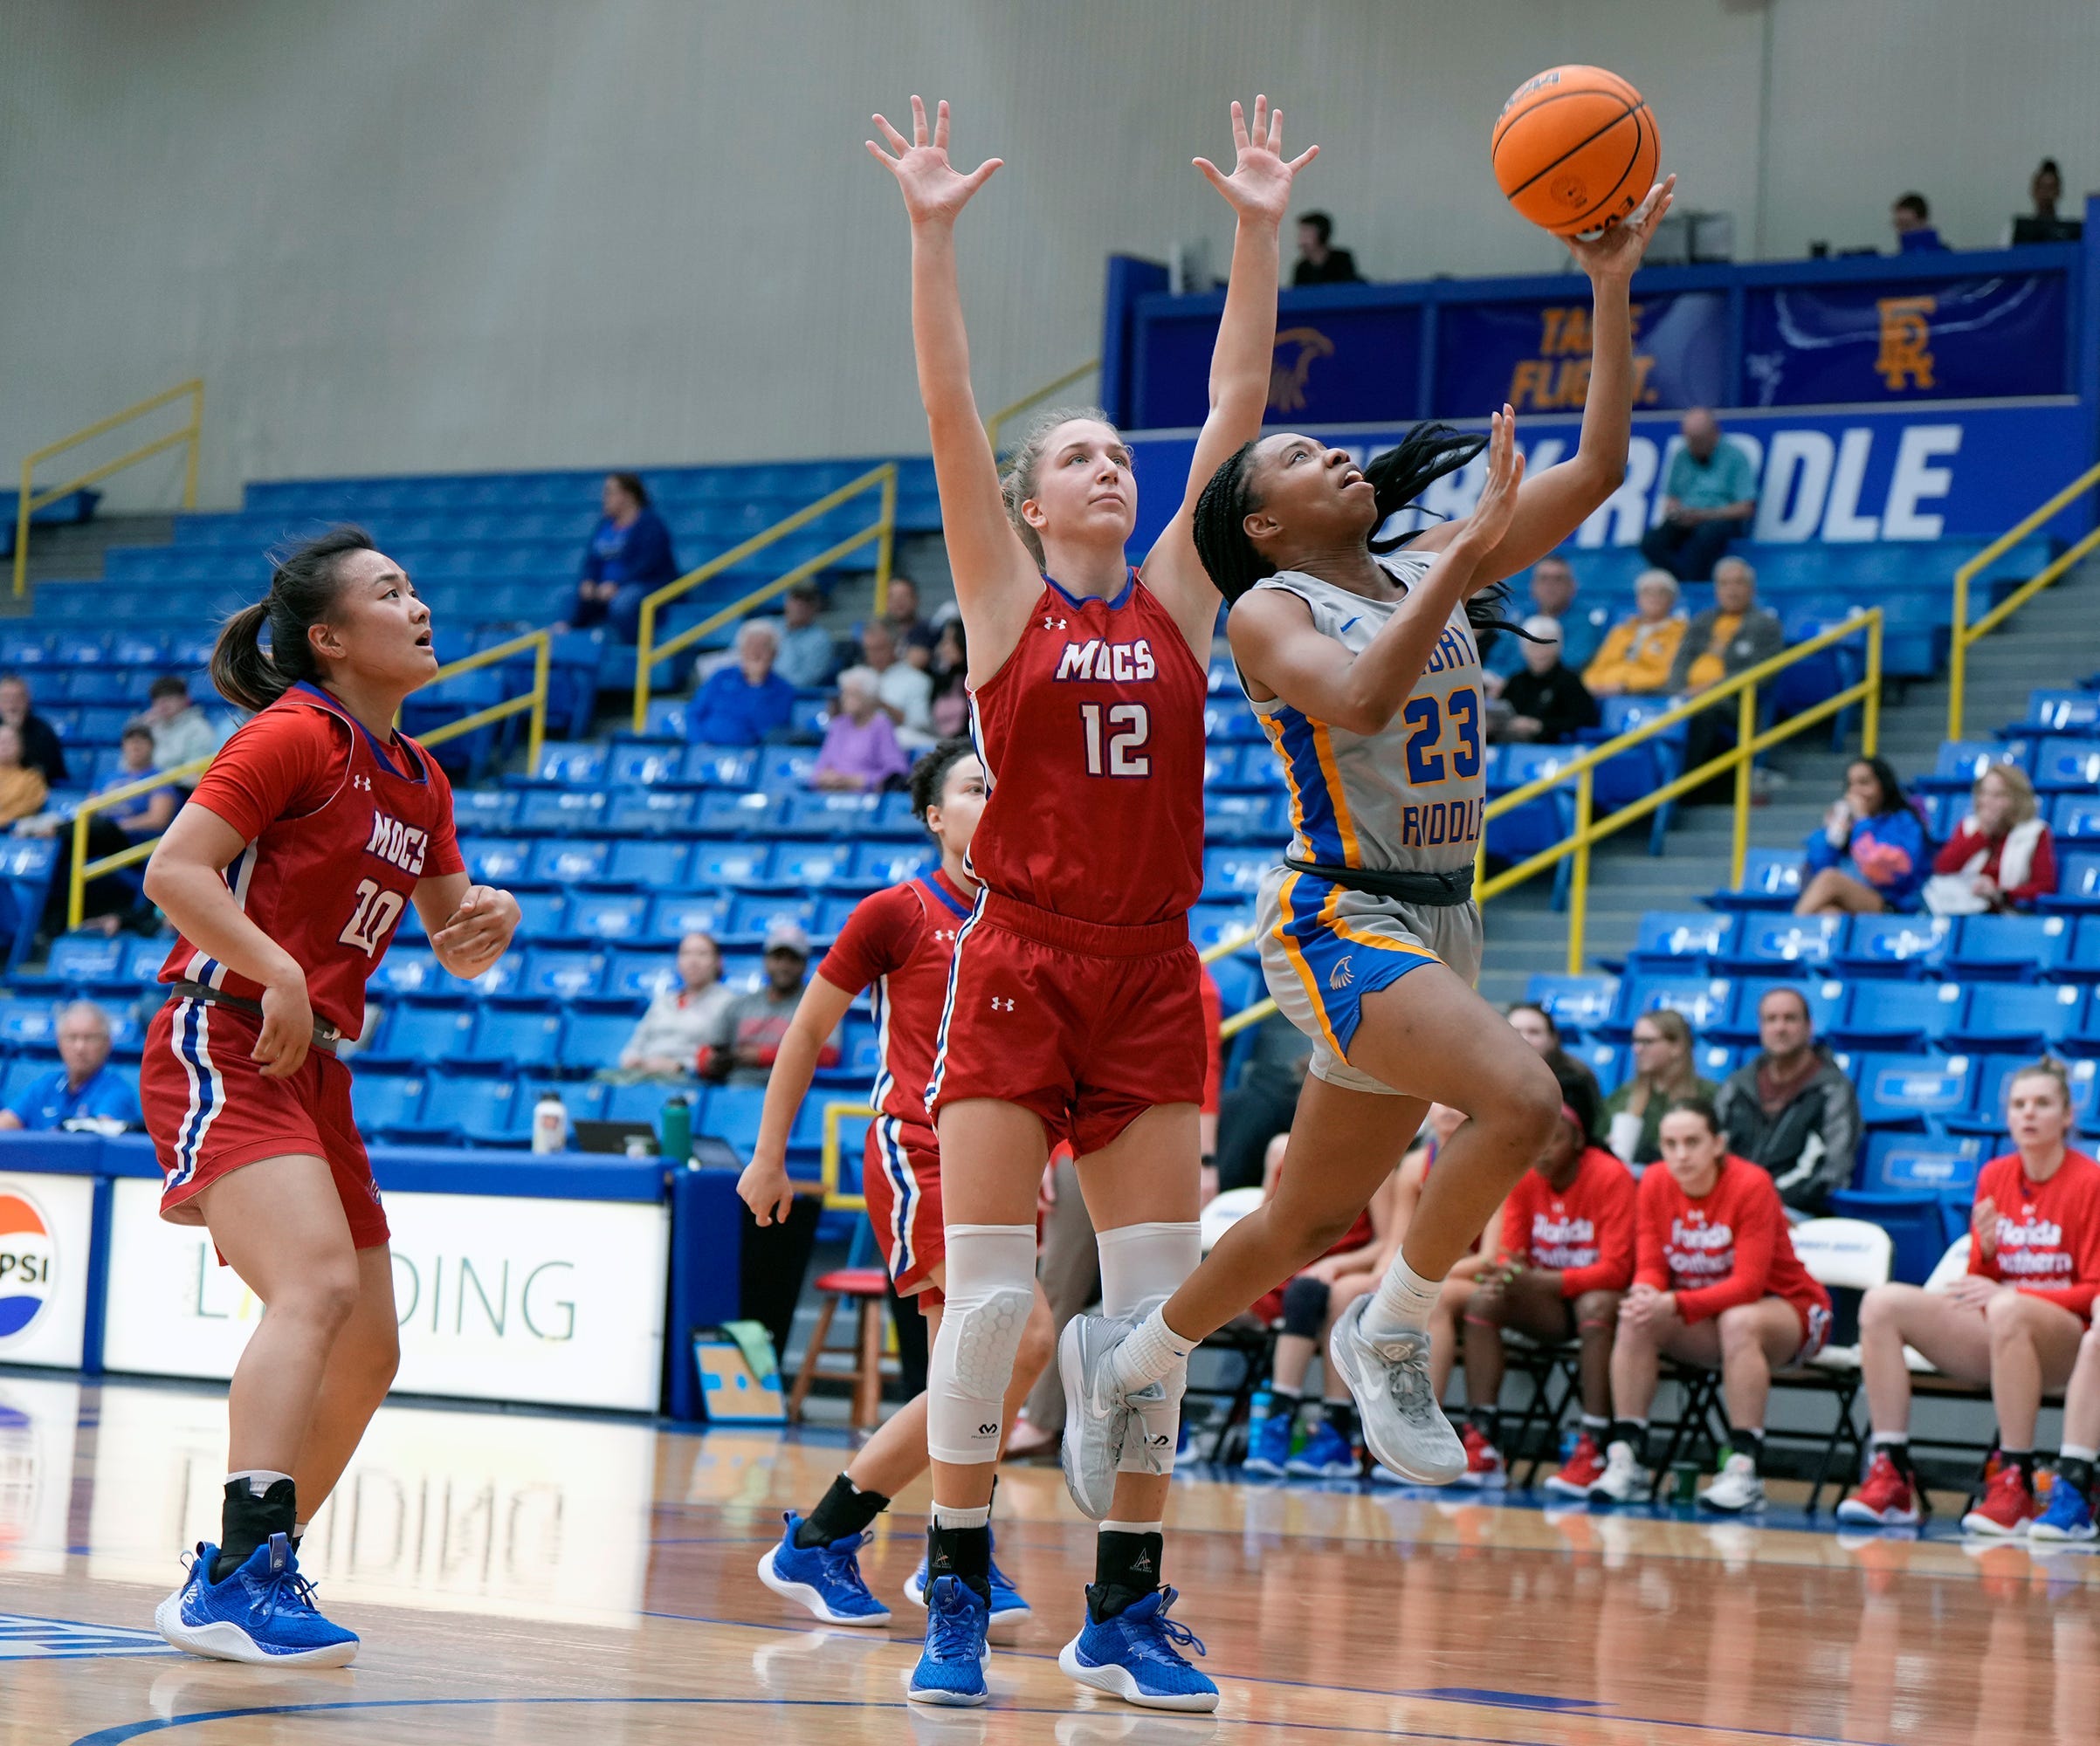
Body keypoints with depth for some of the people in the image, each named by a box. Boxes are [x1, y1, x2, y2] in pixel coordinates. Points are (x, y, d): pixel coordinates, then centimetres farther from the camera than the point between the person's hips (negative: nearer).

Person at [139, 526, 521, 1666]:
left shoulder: (417, 781, 15)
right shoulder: (294, 735, -8)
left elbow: (454, 947, 23)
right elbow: (174, 868, -15)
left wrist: (489, 921, 1)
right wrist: (277, 974, -24)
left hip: (314, 1071, 9)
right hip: (223, 1045, -9)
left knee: (366, 1356, 8)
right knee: (319, 1282, -28)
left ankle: (238, 1578, 19)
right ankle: (240, 1577, -35)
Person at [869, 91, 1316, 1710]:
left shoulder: (1179, 597, 11)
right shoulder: (1006, 601, 4)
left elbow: (1238, 401, 7)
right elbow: (950, 409, -5)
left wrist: (1260, 232, 4)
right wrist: (933, 236, -12)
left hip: (1151, 982, 3)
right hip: (1019, 970, -3)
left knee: (1158, 1300, 2)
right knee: (990, 1293, -4)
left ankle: (1127, 1604, 11)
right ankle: (959, 1598, 6)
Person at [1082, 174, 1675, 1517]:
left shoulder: (1428, 572, 11)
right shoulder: (1268, 610, -5)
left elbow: (1600, 468, 5)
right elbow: (1357, 701, -27)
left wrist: (1612, 293, -2)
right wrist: (1470, 556, -28)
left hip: (1439, 921, 7)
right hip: (1337, 919, -7)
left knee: (1310, 1219, 14)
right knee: (1521, 1100, -29)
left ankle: (1129, 1354, 35)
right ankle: (1390, 1336, -11)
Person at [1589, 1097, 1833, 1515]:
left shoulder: (1751, 1185, -21)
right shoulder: (1655, 1184, -6)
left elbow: (1747, 1284, -27)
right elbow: (1651, 1266, -5)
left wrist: (1675, 1305, -40)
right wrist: (1645, 1293, -31)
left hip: (1785, 1311, -5)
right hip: (1704, 1320, 5)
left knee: (1739, 1322, -37)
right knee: (1636, 1321, -22)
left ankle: (1744, 1472, -36)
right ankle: (1626, 1460, -20)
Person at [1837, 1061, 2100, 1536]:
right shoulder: (1994, 1177, 11)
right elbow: (1980, 1283, 13)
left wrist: (2009, 1293, -19)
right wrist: (1986, 1249, -10)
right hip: (1991, 1338, 6)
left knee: (2006, 1311, -40)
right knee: (1882, 1303, -14)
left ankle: (2016, 1488, -36)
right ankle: (1891, 1476, -22)